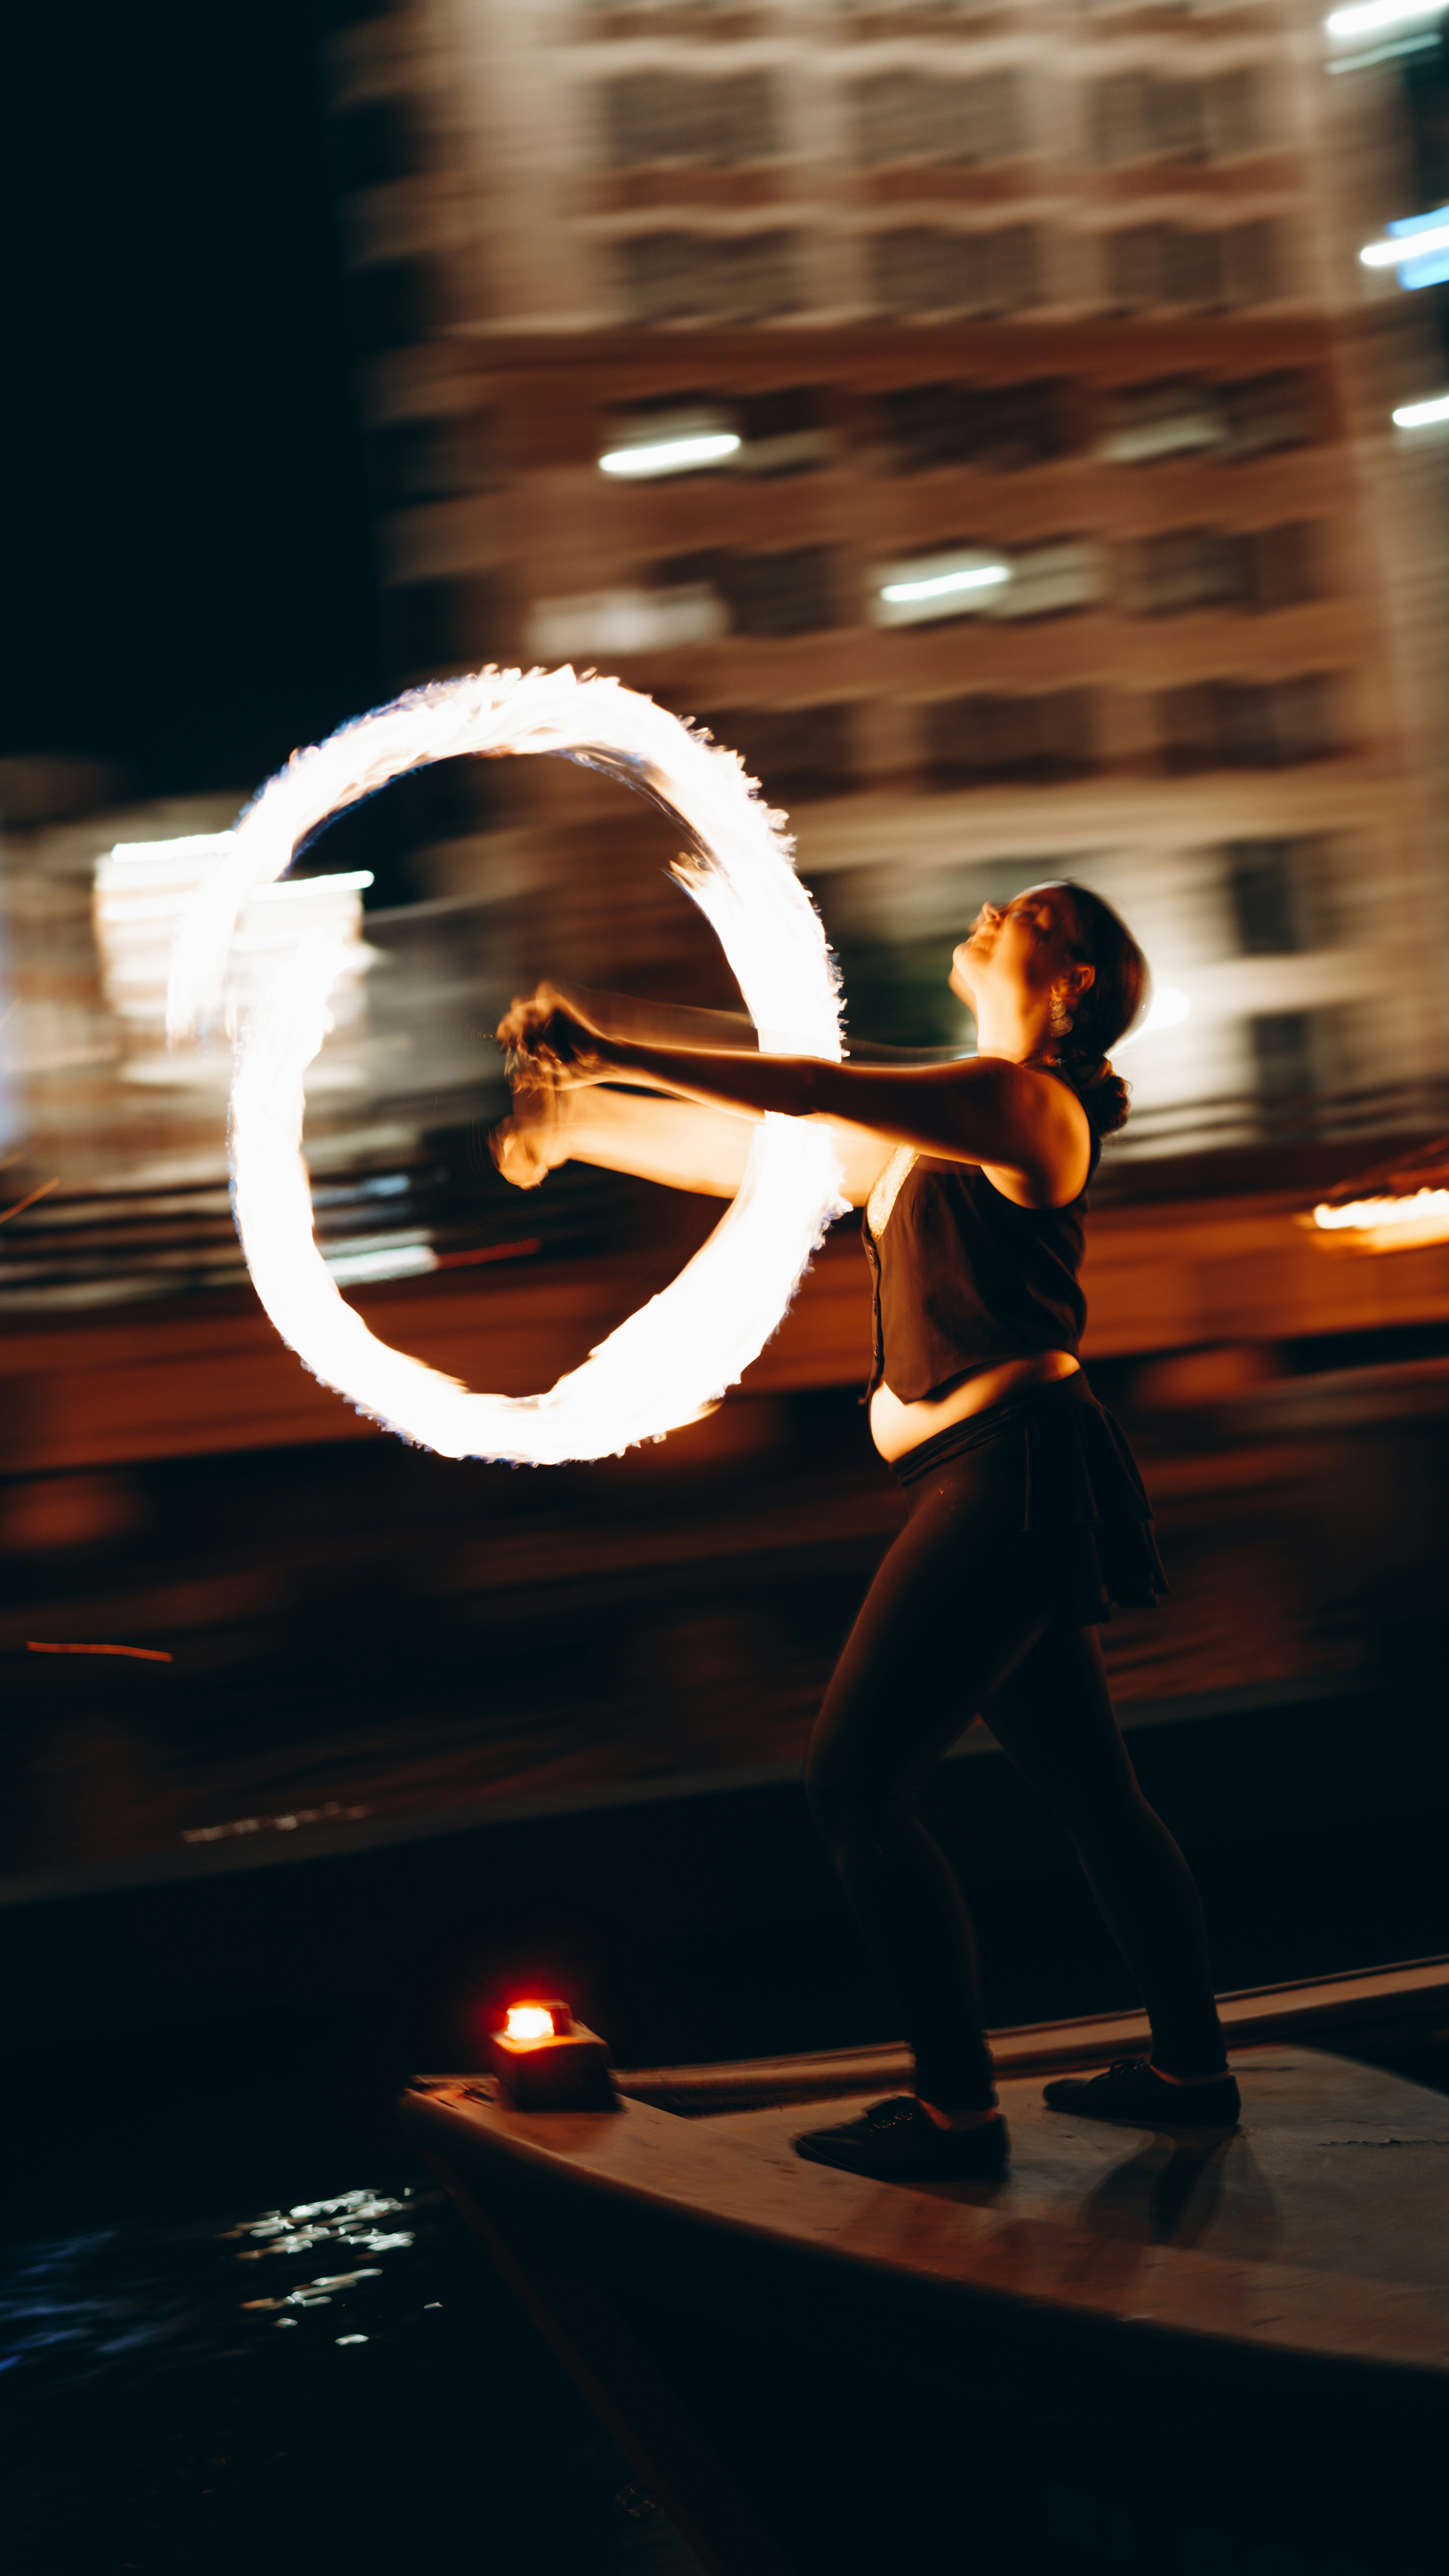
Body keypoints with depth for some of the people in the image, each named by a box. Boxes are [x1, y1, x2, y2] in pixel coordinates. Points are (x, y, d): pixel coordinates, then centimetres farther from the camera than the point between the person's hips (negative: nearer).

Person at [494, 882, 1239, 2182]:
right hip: (1000, 1487, 10)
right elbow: (745, 1150, 19)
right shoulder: (929, 1130, 17)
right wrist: (573, 1117, 18)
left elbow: (812, 1093, -22)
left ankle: (957, 2110, -2)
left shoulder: (1018, 1101, -11)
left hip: (1012, 1474, -10)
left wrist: (614, 1051, -22)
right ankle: (1192, 2068, 28)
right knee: (1091, 1789, 17)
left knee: (858, 1783, -8)